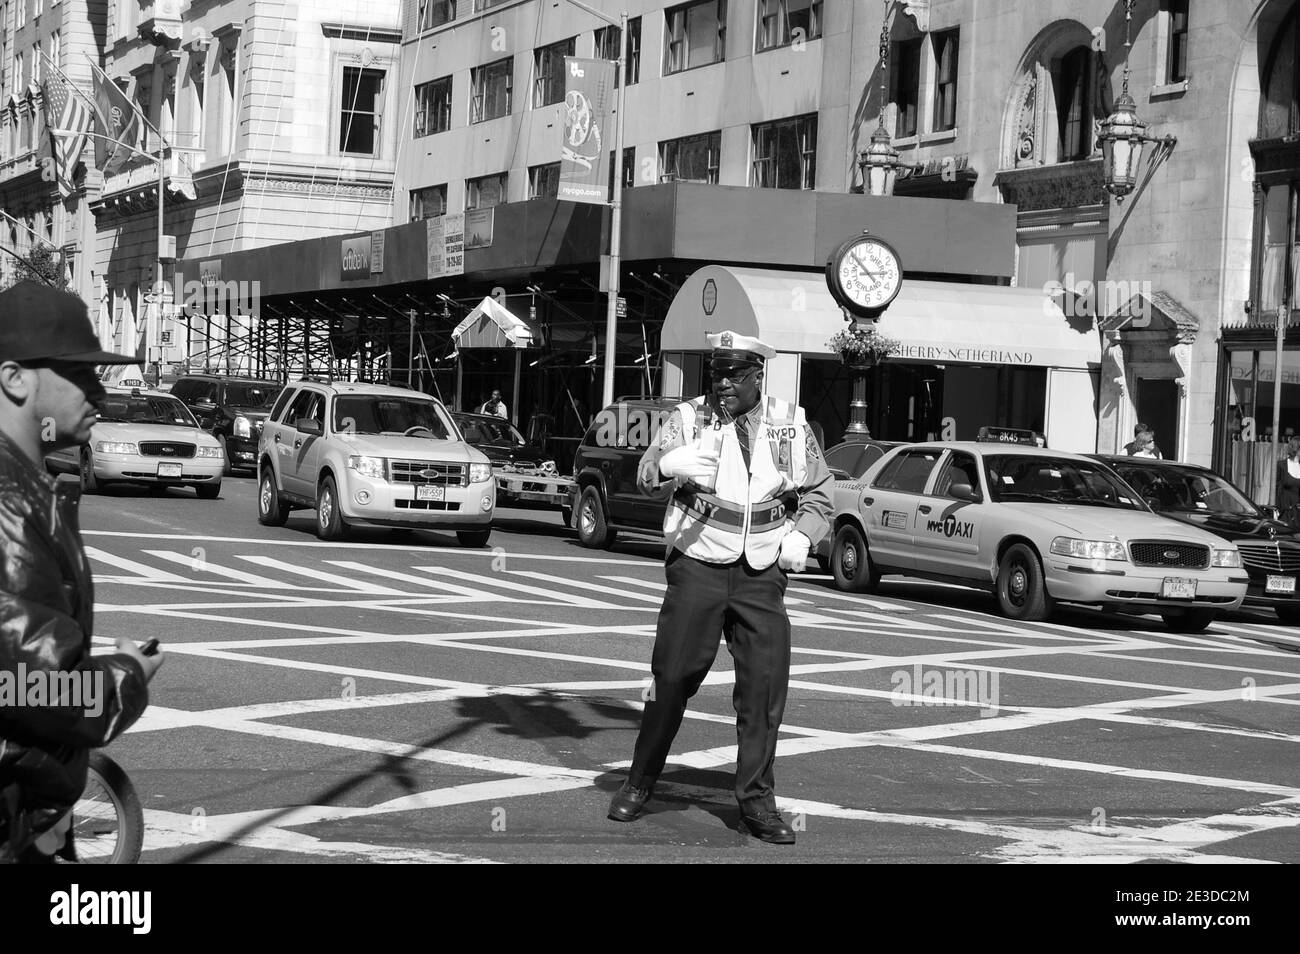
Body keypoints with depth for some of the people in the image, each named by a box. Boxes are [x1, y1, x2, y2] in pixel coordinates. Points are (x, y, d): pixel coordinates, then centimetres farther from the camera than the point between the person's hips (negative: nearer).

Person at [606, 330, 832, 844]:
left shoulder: (791, 426, 6)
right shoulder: (689, 418, 0)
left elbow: (818, 493, 16)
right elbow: (645, 474, -11)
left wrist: (801, 535, -3)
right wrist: (669, 463, -35)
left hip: (761, 574, 2)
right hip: (698, 565, -1)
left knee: (766, 683, -3)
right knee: (672, 675, 1)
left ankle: (757, 800, 7)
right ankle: (640, 781, 18)